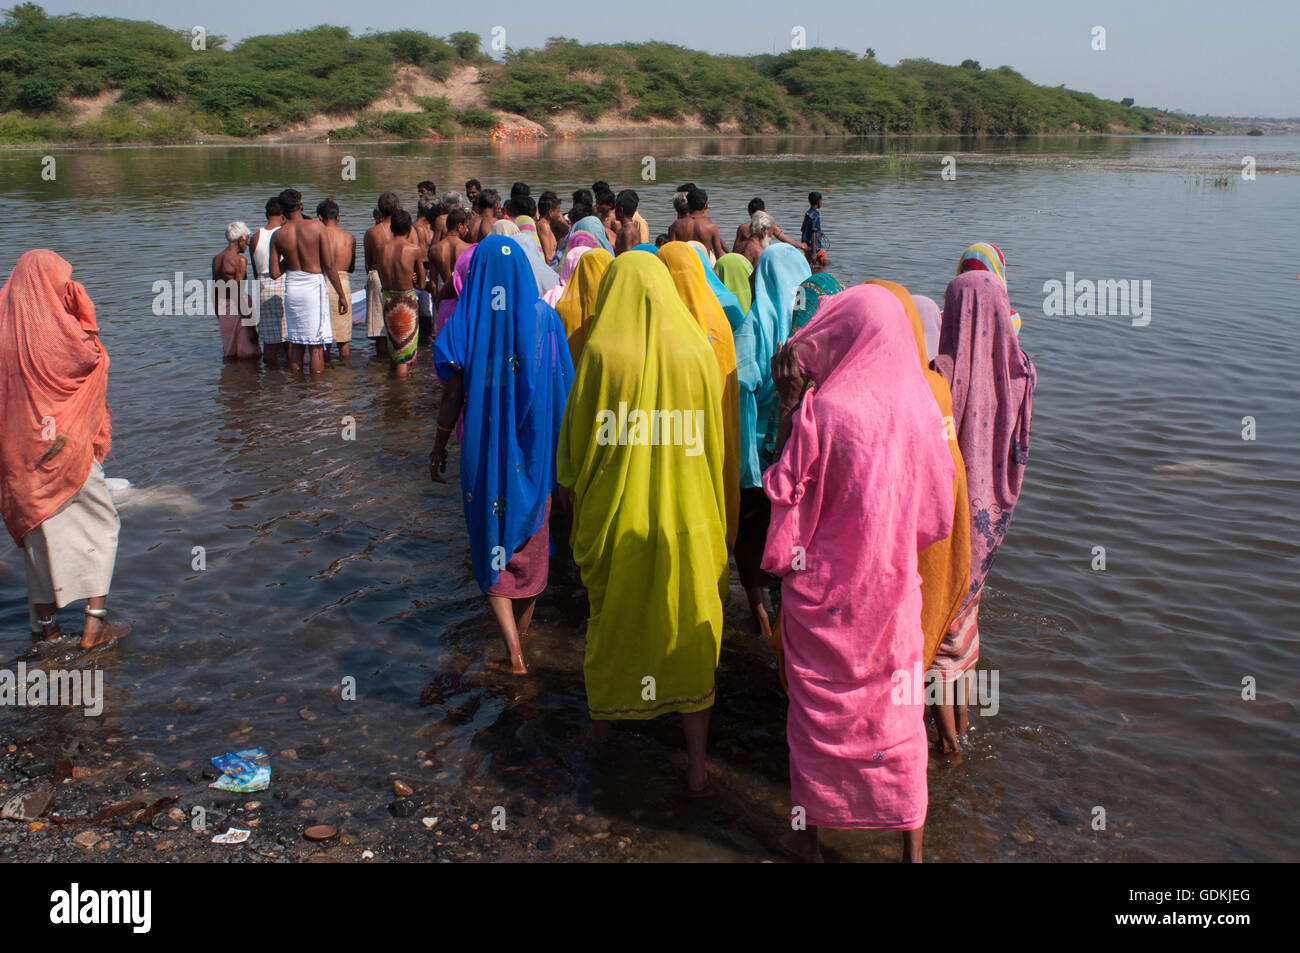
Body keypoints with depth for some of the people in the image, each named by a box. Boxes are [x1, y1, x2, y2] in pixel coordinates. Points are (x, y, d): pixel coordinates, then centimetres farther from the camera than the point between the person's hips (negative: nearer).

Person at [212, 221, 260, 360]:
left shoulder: (216, 258, 11)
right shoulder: (239, 260, -13)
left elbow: (214, 291, 14)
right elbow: (239, 293, -19)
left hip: (222, 308, 8)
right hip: (236, 308, -8)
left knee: (229, 352, 14)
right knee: (247, 354, -4)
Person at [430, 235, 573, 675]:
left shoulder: (466, 321, -9)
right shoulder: (544, 316, -5)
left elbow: (452, 393, -7)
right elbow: (561, 387, -2)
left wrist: (439, 444, 6)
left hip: (484, 449, -2)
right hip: (534, 450, 2)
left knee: (493, 542, 7)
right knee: (530, 538, 19)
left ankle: (513, 652, -3)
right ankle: (521, 632, 36)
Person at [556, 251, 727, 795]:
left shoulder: (602, 355, -11)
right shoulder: (696, 351, -6)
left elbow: (577, 442, -3)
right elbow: (714, 444, 3)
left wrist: (577, 497, 15)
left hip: (616, 518, 0)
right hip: (687, 518, 1)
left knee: (612, 622, 21)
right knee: (690, 634, 10)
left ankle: (603, 720, 41)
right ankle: (697, 765, 16)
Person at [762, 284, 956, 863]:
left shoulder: (826, 408, -19)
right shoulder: (921, 406, -5)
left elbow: (788, 488, -11)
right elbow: (936, 508, 3)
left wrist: (790, 405, -7)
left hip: (827, 583, -3)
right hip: (895, 582, 3)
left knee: (819, 707, 13)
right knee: (898, 712, 15)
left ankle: (809, 834, 29)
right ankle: (912, 844, 26)